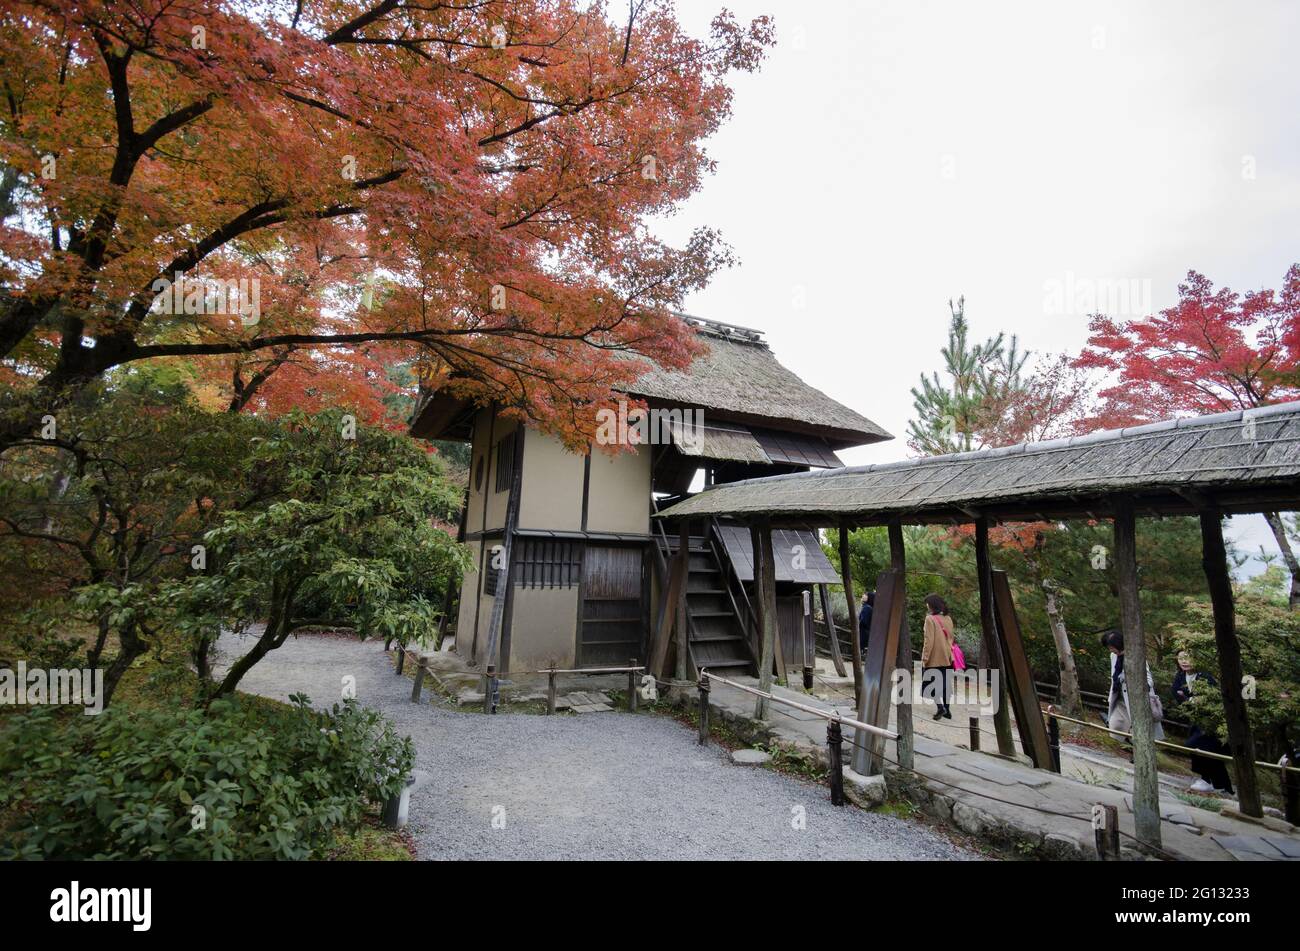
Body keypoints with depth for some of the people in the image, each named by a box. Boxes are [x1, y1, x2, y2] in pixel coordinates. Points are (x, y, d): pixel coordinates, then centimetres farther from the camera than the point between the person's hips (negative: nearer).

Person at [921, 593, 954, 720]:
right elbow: (951, 638, 13)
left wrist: (925, 658, -12)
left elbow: (929, 641, -16)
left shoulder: (930, 618, -15)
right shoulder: (948, 618, 6)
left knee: (929, 682, 4)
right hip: (946, 657, 6)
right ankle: (946, 709, 17)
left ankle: (940, 707, -9)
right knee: (944, 684, 14)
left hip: (934, 657, -6)